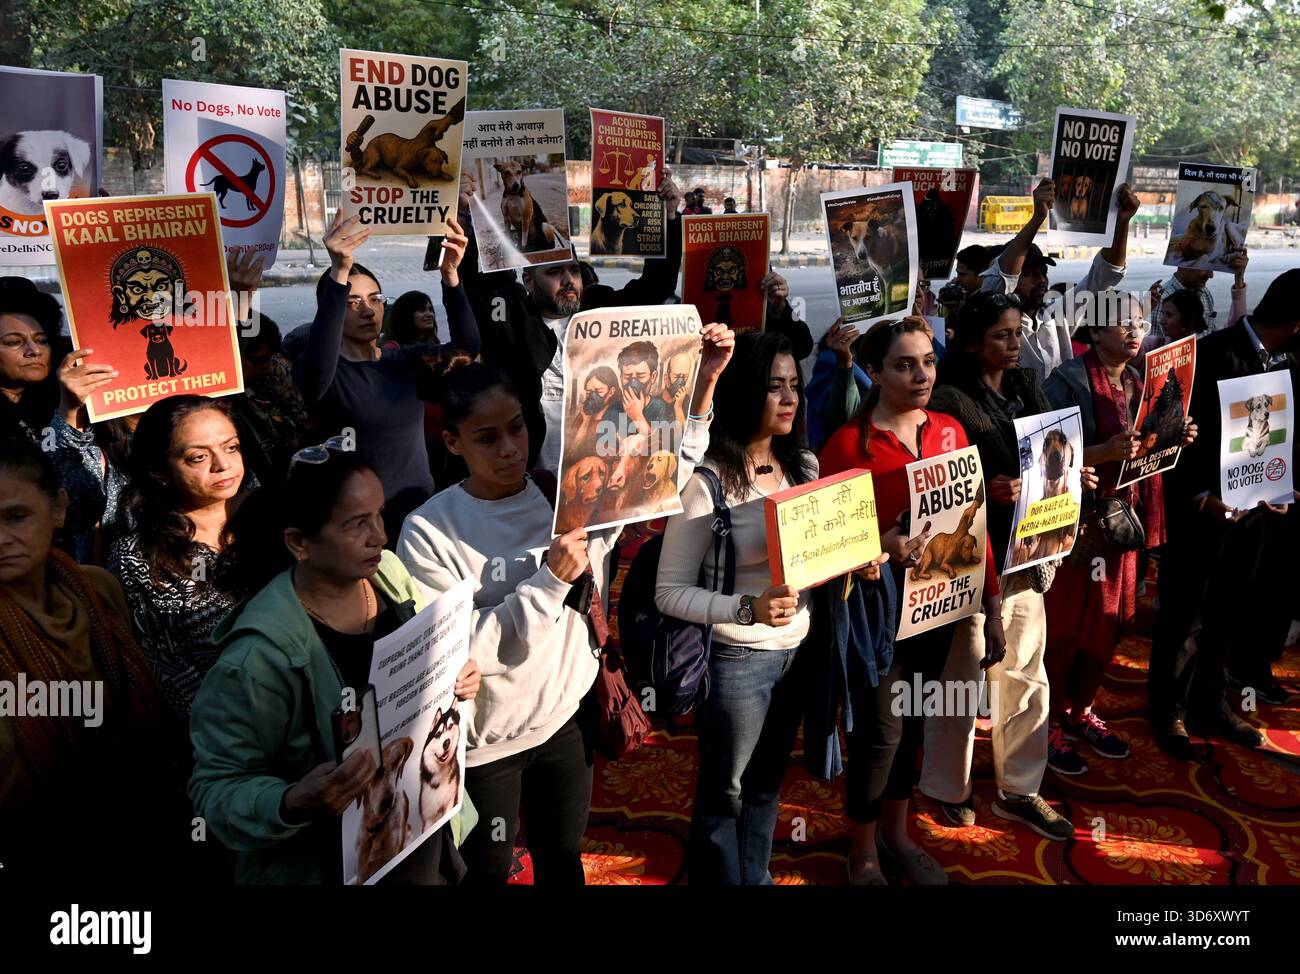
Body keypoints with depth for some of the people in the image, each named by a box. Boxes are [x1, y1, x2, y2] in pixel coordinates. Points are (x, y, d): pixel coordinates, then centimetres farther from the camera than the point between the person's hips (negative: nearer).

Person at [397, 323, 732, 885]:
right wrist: (549, 582, -27)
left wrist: (703, 381, -16)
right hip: (484, 742, -3)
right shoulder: (429, 533, -18)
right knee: (487, 874, 18)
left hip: (566, 719, 4)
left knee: (563, 861, 24)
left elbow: (662, 474, -4)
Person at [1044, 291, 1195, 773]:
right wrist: (1106, 452, -30)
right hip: (1076, 520, -7)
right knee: (1064, 628, 2)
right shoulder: (1069, 380, -13)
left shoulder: (1139, 382, 12)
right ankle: (1049, 725, 17)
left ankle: (1081, 711, 33)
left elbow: (1146, 450, 19)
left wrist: (1174, 439, 1)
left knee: (1109, 624, 15)